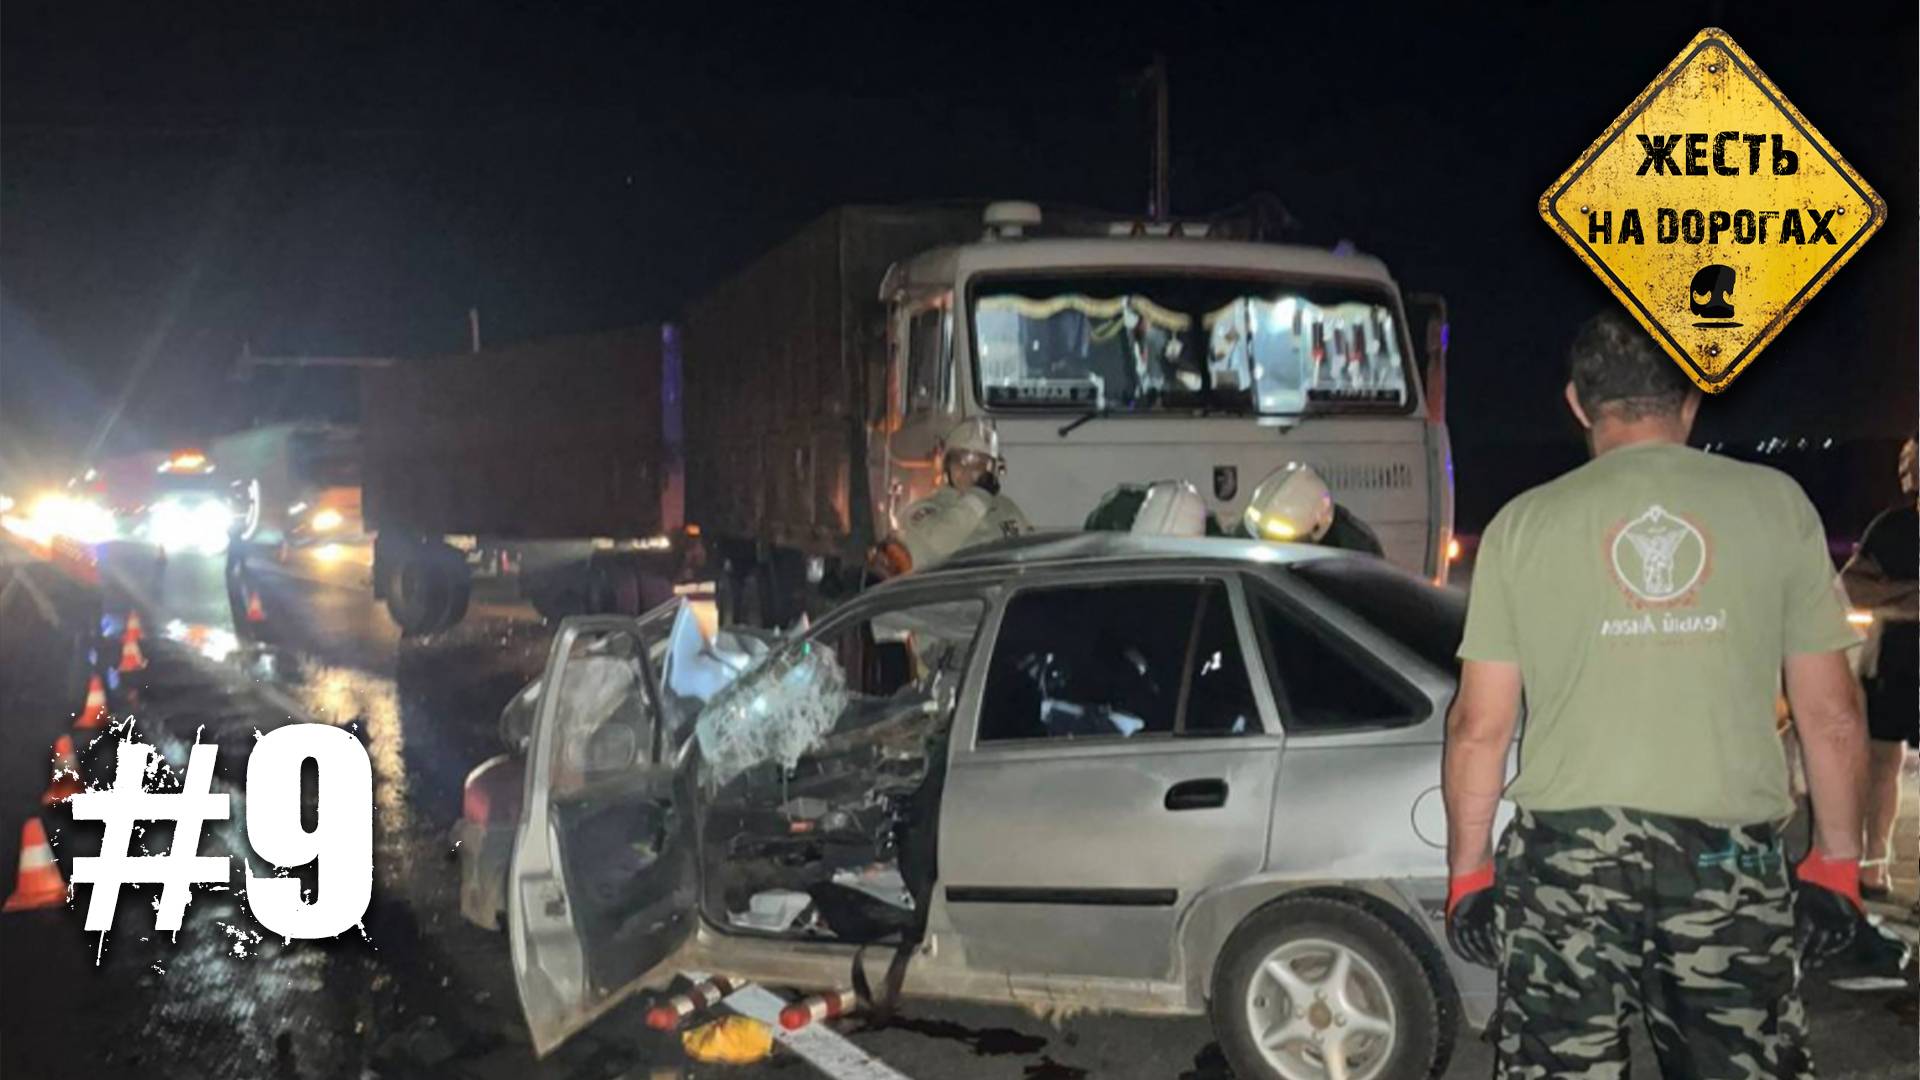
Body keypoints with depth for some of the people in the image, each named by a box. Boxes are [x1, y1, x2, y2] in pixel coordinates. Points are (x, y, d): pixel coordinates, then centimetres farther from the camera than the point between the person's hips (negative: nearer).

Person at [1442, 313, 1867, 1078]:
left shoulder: (1526, 522, 1)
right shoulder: (1774, 504, 2)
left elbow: (1480, 726, 0)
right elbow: (1830, 715, 4)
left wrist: (1467, 870, 10)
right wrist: (1837, 859, 14)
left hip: (1565, 853, 0)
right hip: (1729, 856, 0)